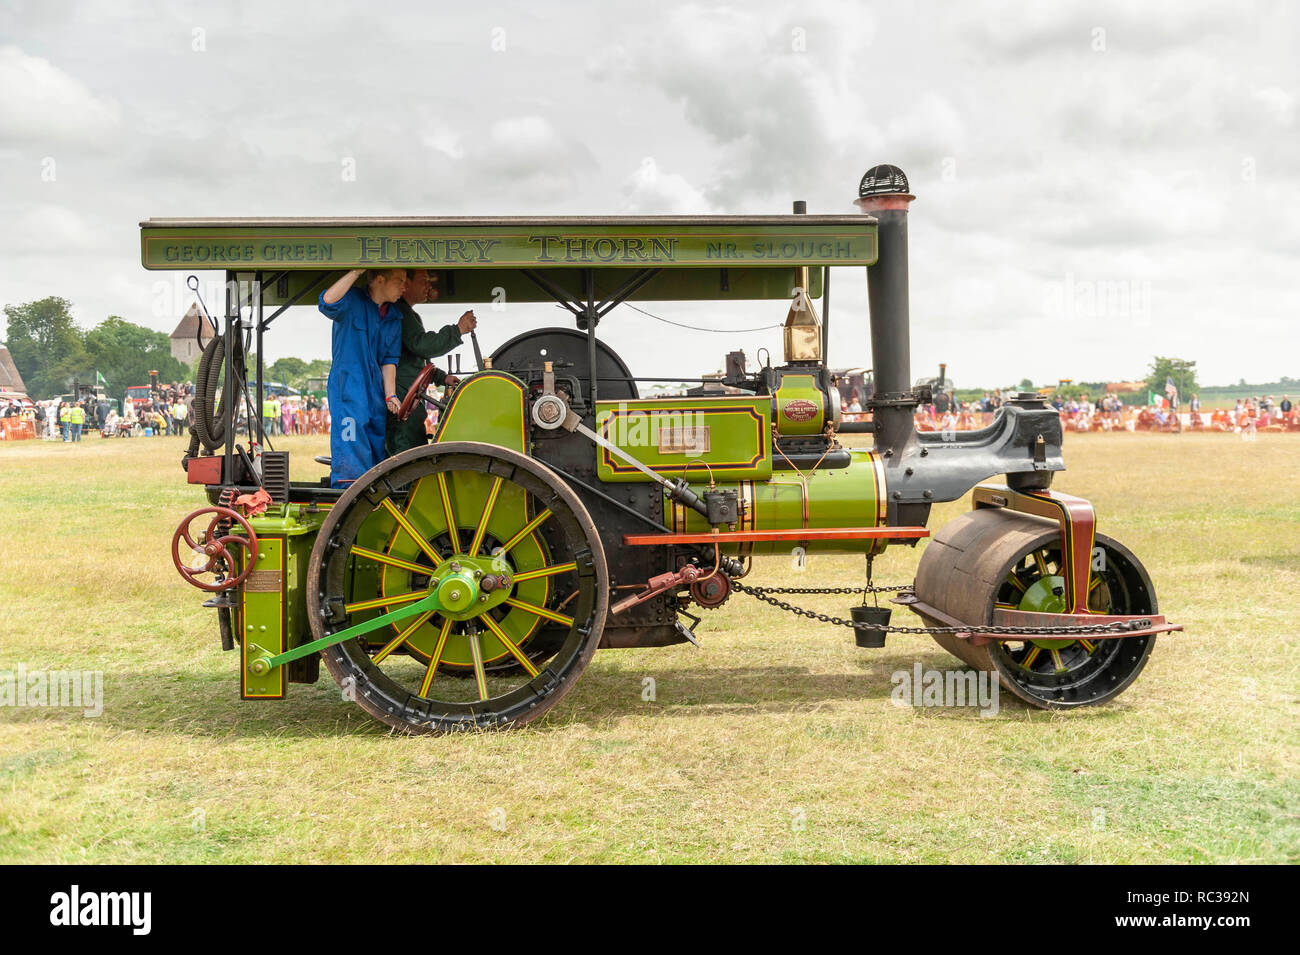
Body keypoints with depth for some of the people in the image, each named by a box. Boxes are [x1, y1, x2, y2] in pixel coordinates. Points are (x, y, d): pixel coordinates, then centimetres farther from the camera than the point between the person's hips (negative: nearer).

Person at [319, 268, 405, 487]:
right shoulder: (352, 301, -6)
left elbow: (389, 359, 11)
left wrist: (390, 395, 1)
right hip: (347, 388, -6)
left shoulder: (394, 317, 12)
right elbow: (328, 302, -29)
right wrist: (357, 272, -26)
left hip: (375, 391, 6)